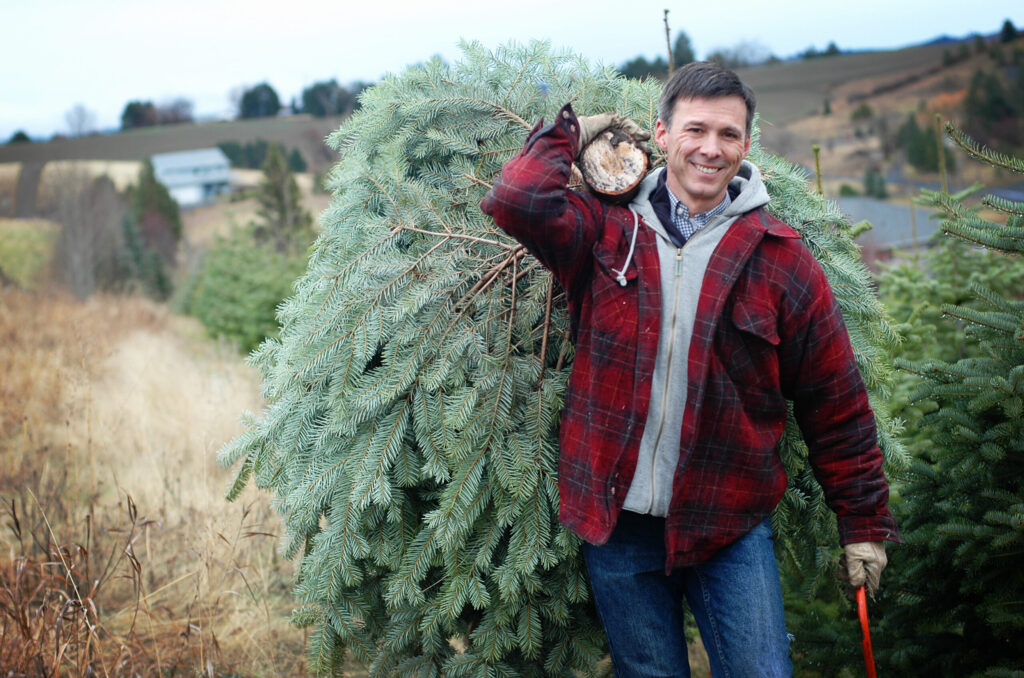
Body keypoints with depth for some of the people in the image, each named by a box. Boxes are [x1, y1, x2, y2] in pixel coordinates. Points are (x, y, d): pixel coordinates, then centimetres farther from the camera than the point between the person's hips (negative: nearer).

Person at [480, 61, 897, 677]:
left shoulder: (781, 260, -3)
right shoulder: (608, 233, 0)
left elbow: (836, 407, 0)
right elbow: (518, 202, -18)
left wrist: (864, 524, 2)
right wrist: (574, 134, -1)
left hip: (730, 528, -1)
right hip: (617, 523, 1)